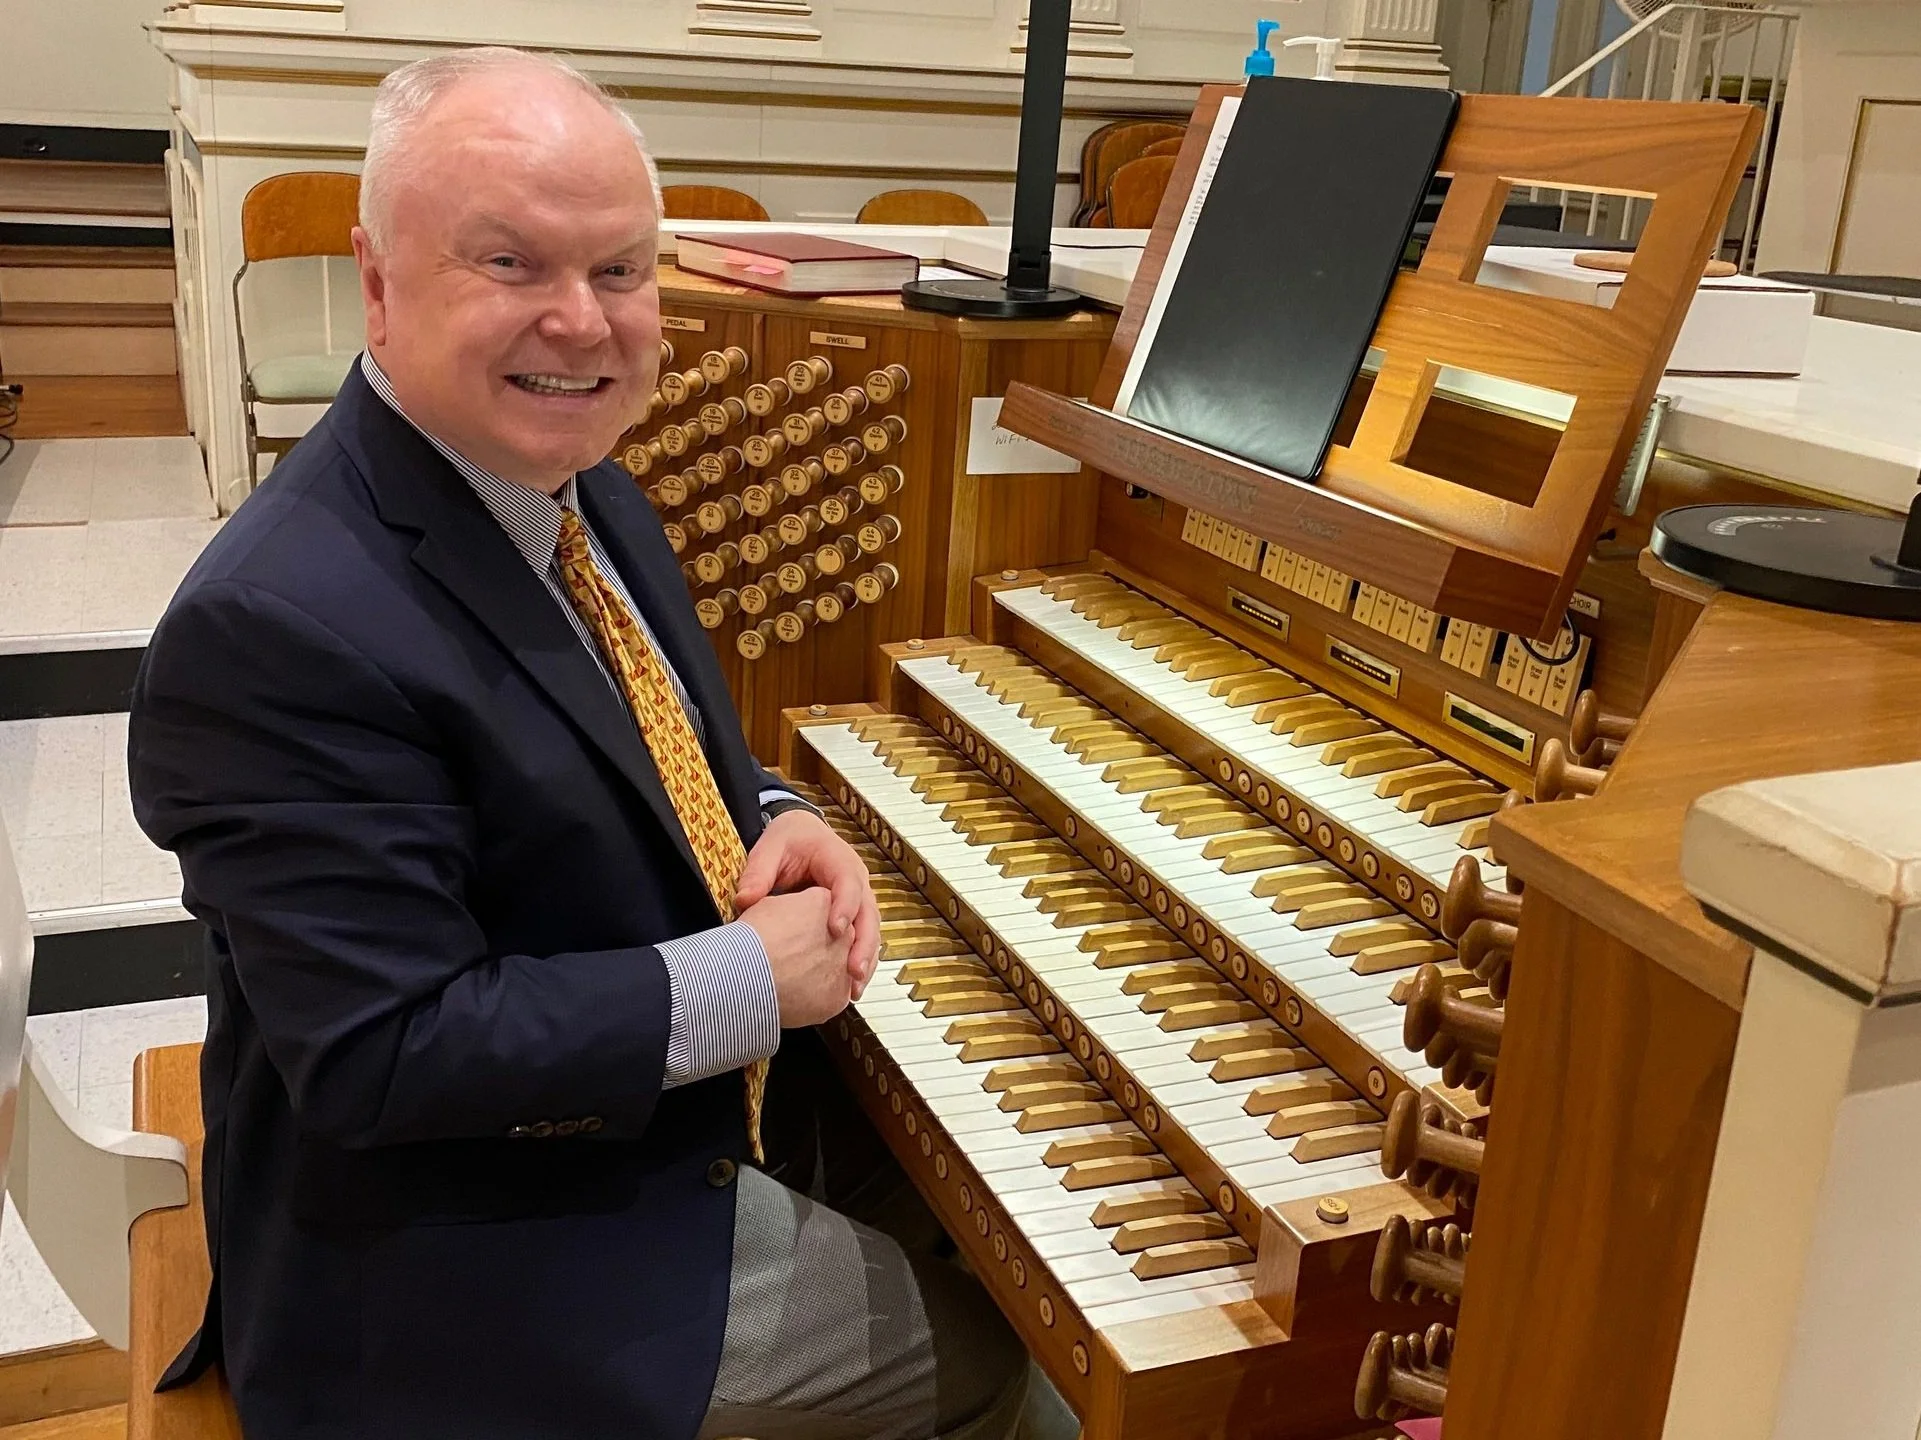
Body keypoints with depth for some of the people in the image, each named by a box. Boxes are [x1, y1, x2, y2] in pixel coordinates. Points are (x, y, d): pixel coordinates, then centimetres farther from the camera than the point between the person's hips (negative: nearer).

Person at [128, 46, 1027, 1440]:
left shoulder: (580, 495, -2)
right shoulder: (283, 626, -30)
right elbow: (383, 1053, -30)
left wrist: (776, 820, -9)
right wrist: (752, 980, -24)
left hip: (674, 1117, 8)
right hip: (473, 1274, -8)